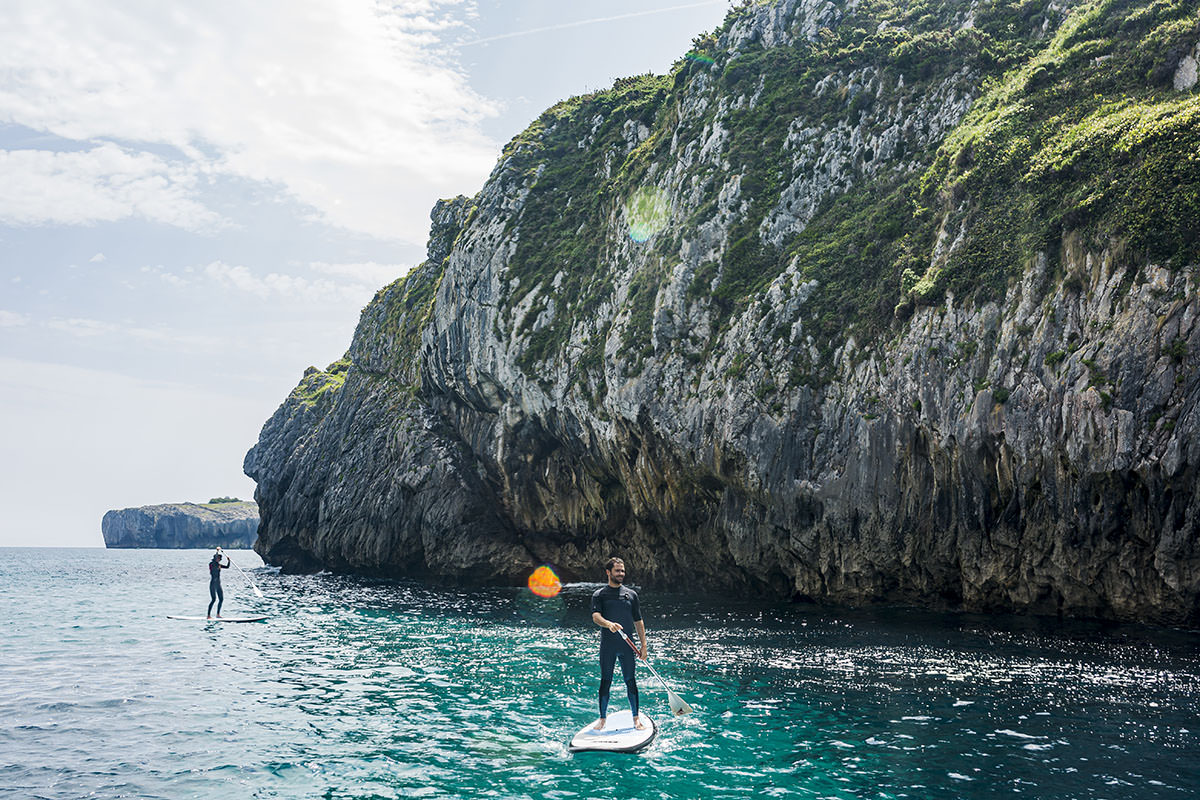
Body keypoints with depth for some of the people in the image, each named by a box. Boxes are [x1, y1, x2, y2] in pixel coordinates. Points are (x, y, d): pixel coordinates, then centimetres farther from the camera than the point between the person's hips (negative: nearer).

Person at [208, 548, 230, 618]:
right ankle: (209, 615, -7)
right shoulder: (211, 564, -7)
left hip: (218, 584, 8)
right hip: (213, 584, -8)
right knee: (213, 599, -11)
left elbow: (227, 567, 13)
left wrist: (228, 560, -1)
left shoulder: (219, 565, 13)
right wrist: (217, 551, -27)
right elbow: (214, 559, -28)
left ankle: (218, 614, 15)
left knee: (221, 599, 6)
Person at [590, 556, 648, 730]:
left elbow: (638, 621, 12)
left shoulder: (631, 594, 10)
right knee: (605, 681, 3)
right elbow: (596, 616, -15)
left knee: (630, 681, 4)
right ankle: (602, 718, 13)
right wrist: (609, 624, -36)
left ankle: (636, 717, 14)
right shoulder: (599, 595, 2)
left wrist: (643, 645, 6)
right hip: (607, 646, -2)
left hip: (627, 645, 2)